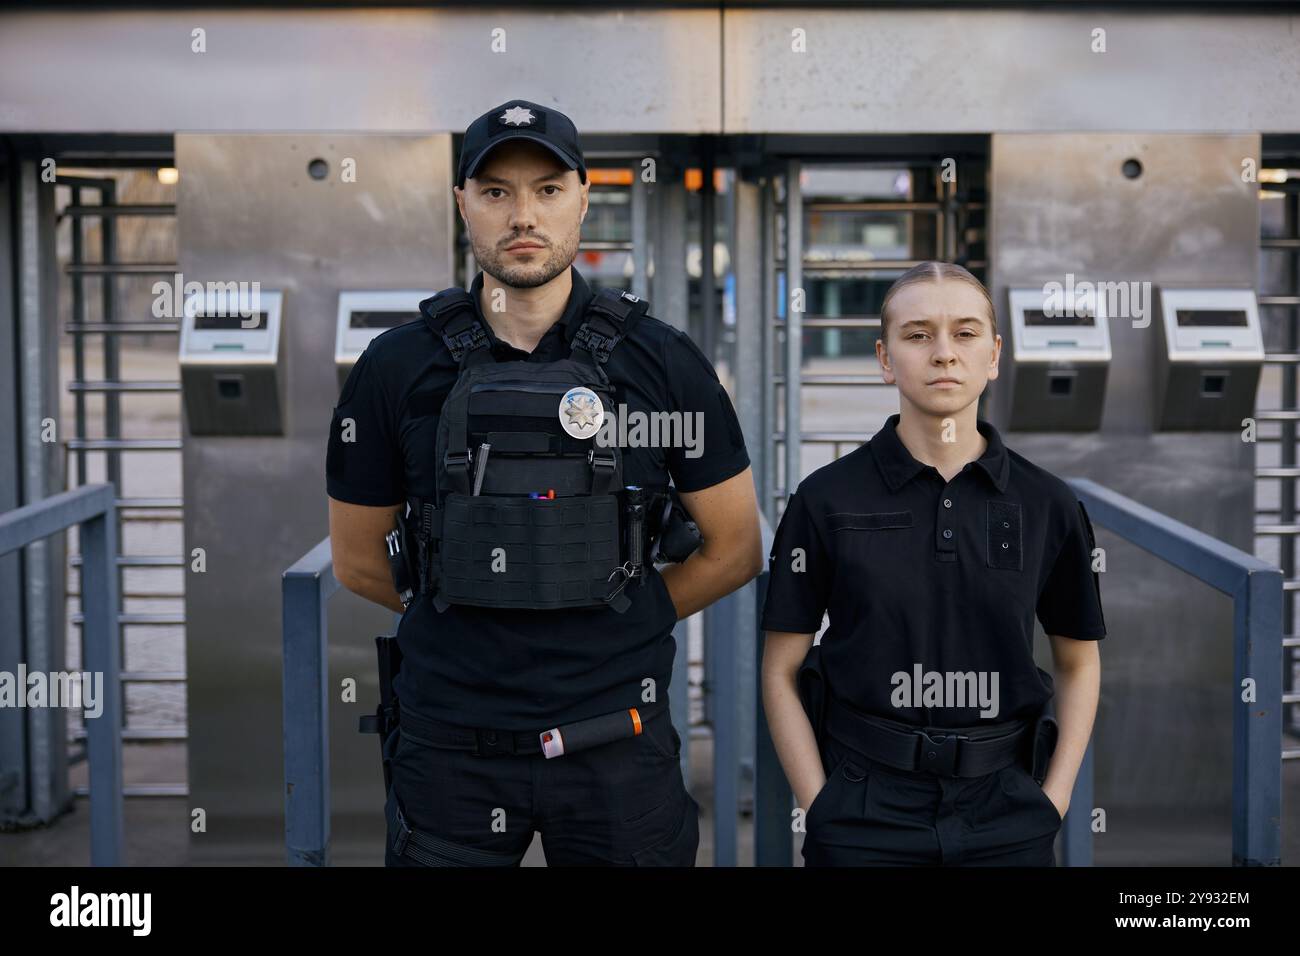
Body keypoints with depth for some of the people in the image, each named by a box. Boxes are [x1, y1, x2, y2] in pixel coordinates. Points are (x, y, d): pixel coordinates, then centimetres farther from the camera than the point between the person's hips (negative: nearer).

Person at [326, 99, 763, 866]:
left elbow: (734, 550, 4)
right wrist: (472, 615, 8)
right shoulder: (397, 369, -1)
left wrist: (613, 621, 5)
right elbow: (359, 560, 8)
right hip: (450, 740, 1)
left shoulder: (661, 362, -2)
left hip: (616, 745, 0)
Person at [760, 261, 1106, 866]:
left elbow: (1078, 662, 9)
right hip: (865, 818, -1)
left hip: (1007, 819, 2)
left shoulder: (1047, 505, -1)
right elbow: (782, 671, -2)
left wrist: (1052, 804, 1)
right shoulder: (827, 499, -5)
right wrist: (821, 810, -8)